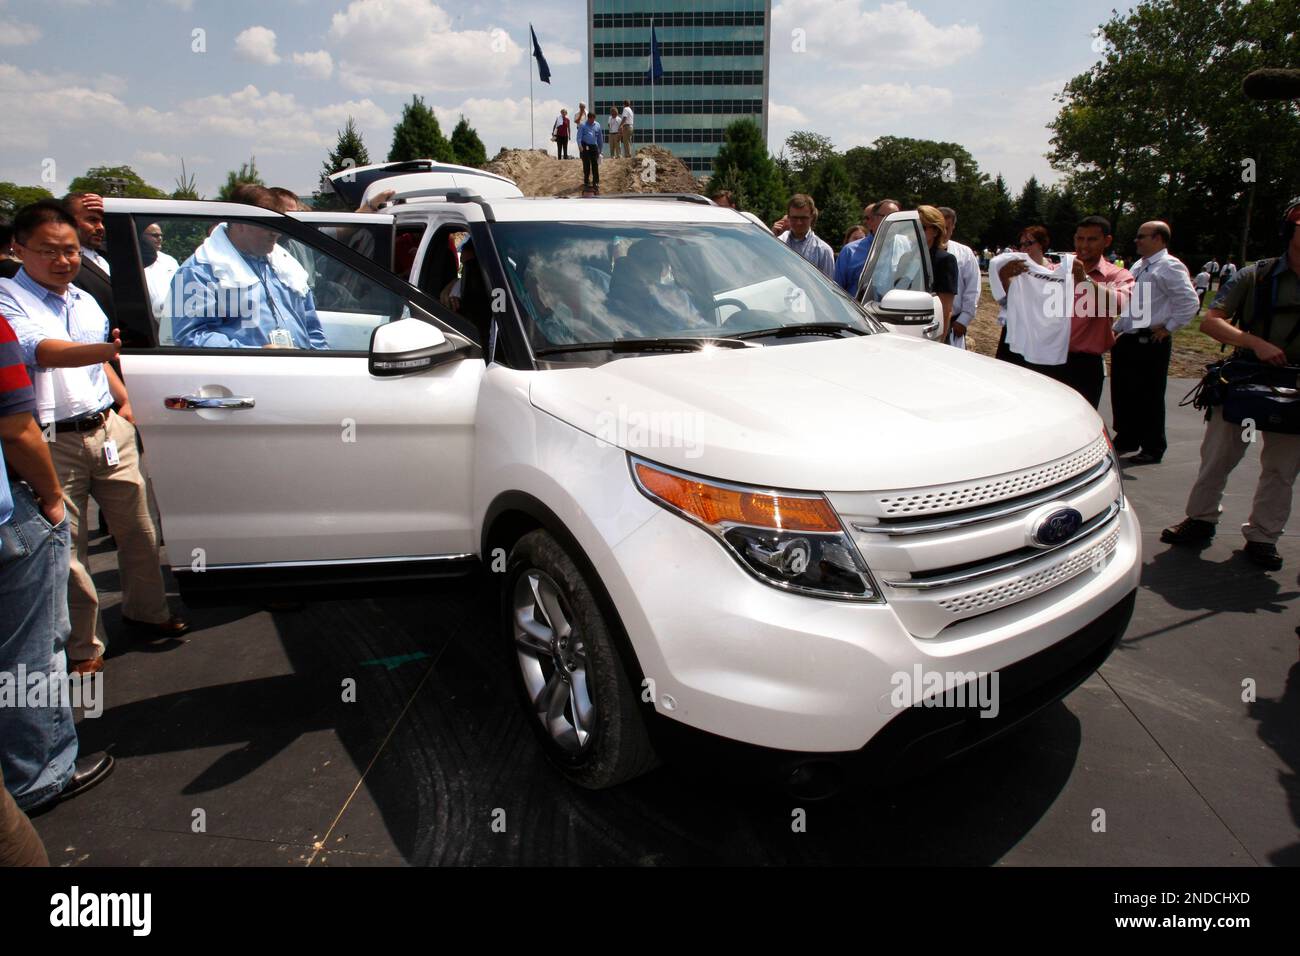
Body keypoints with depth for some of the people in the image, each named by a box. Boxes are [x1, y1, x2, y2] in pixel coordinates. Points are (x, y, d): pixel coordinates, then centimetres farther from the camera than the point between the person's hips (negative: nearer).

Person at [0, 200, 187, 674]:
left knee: (139, 530, 13)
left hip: (109, 432, 6)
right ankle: (81, 647, 17)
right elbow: (42, 352, -29)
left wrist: (124, 400, 15)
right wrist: (107, 349, -44)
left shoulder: (86, 301, 14)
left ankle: (146, 609, 34)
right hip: (52, 443, -6)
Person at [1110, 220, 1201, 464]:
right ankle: (1126, 440, 30)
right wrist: (1117, 329, 16)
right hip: (1126, 340, 8)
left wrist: (1167, 328, -16)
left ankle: (1153, 450, 13)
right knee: (1122, 393, 15)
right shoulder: (1138, 266, 16)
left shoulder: (1169, 267, -11)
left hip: (1150, 343, -8)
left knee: (1149, 398, 1)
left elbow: (1190, 302, -19)